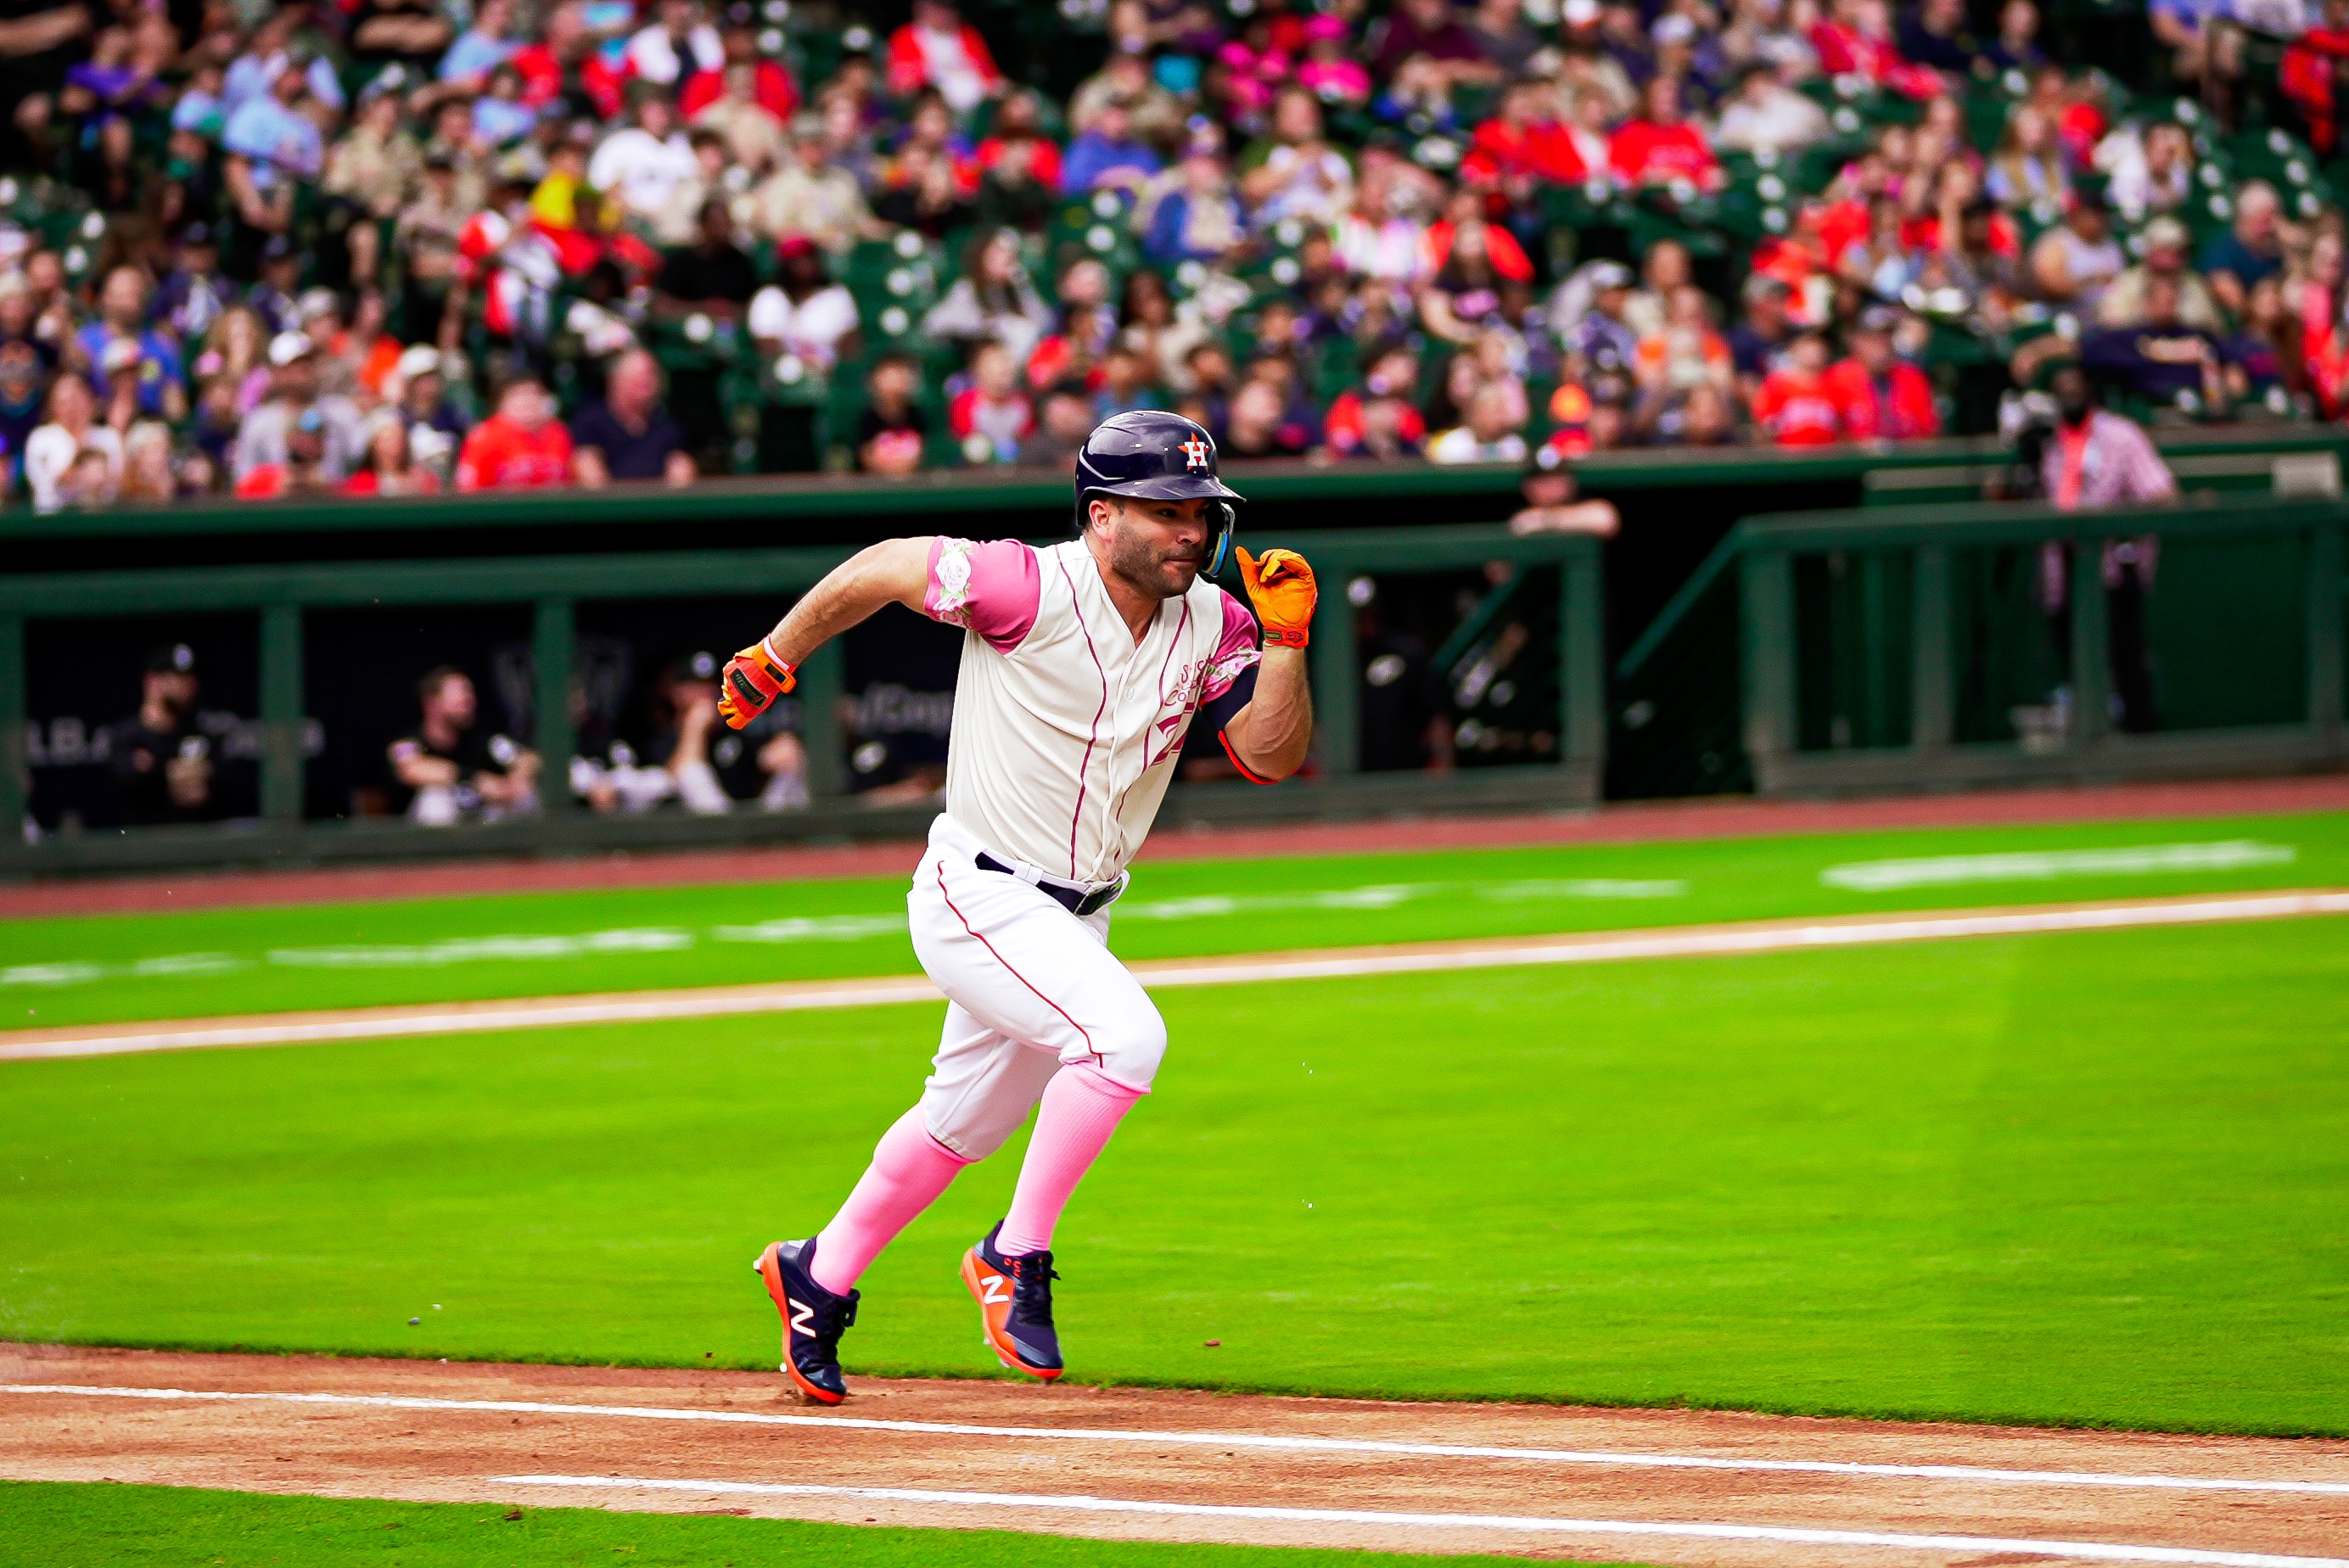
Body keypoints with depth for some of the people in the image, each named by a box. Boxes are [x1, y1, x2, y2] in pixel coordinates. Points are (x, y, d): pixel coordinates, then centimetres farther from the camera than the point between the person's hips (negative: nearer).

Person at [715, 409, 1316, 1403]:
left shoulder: (1211, 626, -3)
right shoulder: (1030, 589, -21)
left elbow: (1270, 756, -7)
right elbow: (886, 567, -9)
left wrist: (1286, 639, -21)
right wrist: (775, 658, 1)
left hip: (1075, 916, 8)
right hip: (980, 900, -8)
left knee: (968, 1121, 21)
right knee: (1124, 1033, -28)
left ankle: (819, 1277, 40)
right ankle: (1015, 1259, -14)